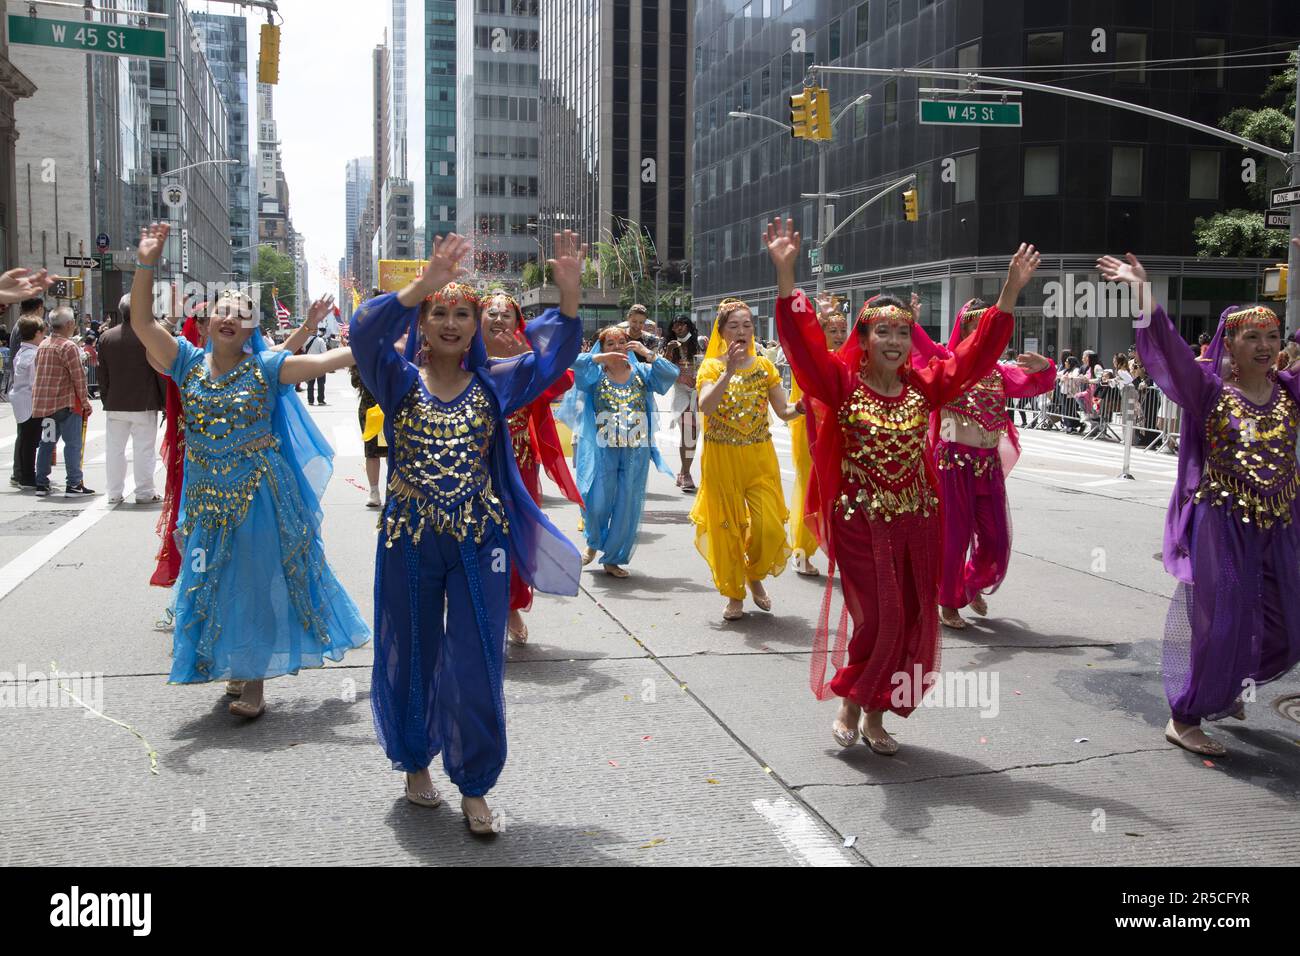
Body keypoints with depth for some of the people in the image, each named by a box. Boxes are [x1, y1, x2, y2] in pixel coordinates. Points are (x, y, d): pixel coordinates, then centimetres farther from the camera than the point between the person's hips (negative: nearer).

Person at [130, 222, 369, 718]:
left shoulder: (265, 367, -6)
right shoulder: (188, 362, 1)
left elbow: (325, 361, -12)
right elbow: (142, 323, -6)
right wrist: (147, 264, -17)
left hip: (260, 490, -3)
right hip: (207, 492, 3)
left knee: (257, 581, 3)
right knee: (215, 584, 11)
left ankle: (254, 682, 12)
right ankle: (236, 667, 29)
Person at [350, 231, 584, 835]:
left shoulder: (494, 385, 4)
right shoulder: (399, 381, -1)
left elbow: (554, 353, -7)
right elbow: (365, 332, -20)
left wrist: (569, 293, -24)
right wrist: (424, 284, -33)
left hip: (479, 543, 1)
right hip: (408, 542, 0)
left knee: (476, 668, 2)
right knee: (412, 659, 13)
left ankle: (474, 789, 16)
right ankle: (415, 764, 35)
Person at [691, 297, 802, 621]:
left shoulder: (764, 366, 5)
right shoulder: (711, 366, -3)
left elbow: (784, 411, 2)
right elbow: (705, 407, -21)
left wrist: (800, 408, -20)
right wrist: (729, 372, -29)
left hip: (760, 457, 2)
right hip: (721, 458, -2)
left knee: (768, 526, -6)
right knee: (726, 527, 4)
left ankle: (755, 575, 23)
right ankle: (734, 594, 20)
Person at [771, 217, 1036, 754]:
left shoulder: (925, 385, 4)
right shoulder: (841, 382, -7)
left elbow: (976, 352, 6)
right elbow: (802, 338, -18)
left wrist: (1012, 290, 0)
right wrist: (785, 272, -29)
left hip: (916, 521, 5)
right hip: (860, 523, -5)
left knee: (914, 621, 8)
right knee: (880, 619, -6)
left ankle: (876, 714, 25)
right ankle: (850, 703, 19)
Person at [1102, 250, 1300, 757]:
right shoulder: (1208, 390, -9)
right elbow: (1168, 348, -21)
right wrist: (1144, 295, -33)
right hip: (1223, 525, -5)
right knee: (1222, 624, -3)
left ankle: (1228, 687, 42)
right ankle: (1184, 718, 14)